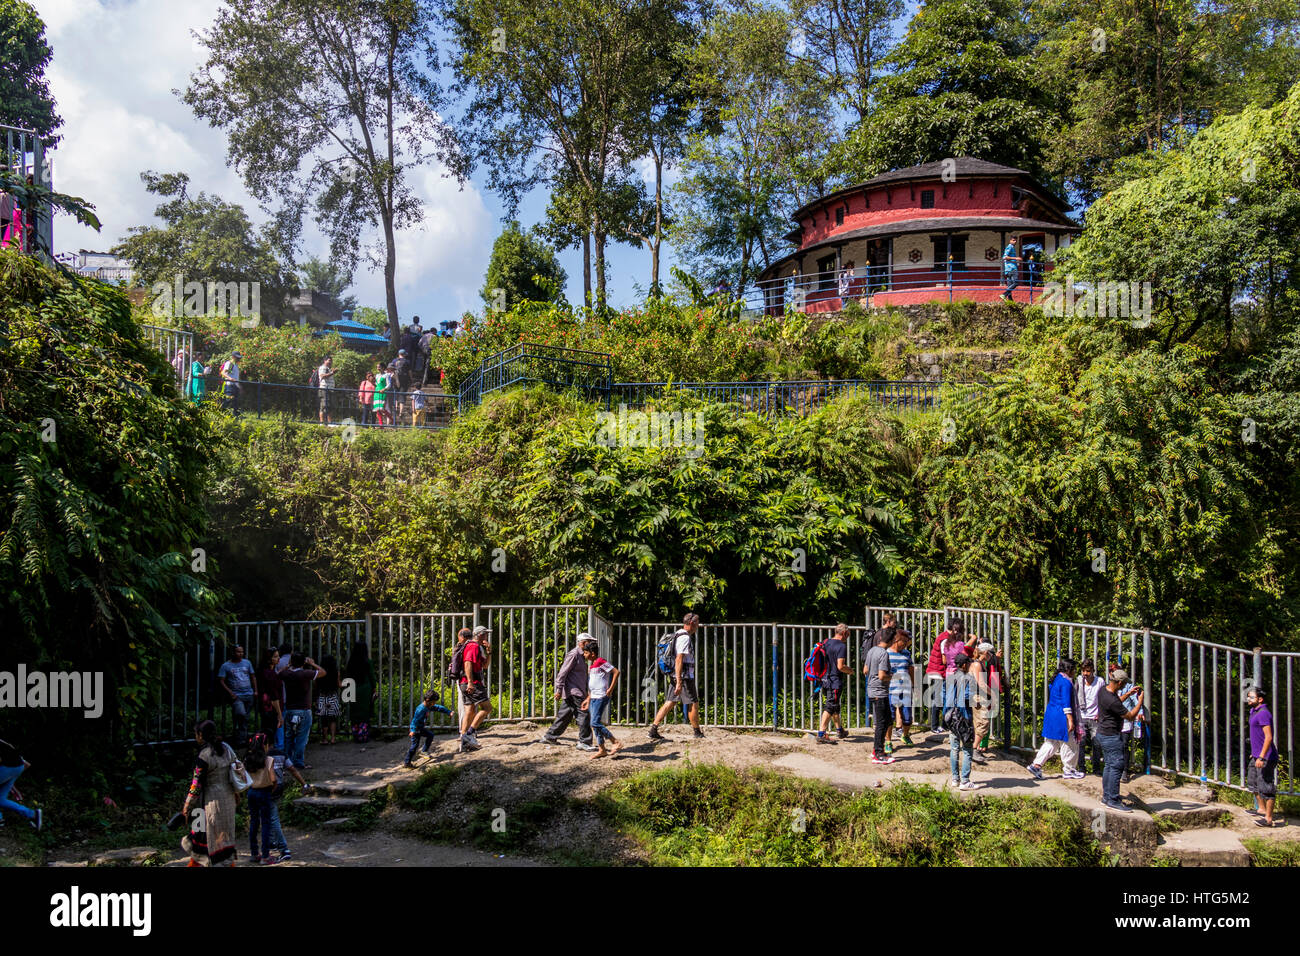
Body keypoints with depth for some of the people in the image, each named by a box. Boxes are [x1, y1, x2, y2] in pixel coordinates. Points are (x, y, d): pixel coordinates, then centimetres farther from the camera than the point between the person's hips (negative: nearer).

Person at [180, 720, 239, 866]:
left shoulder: (204, 756, -18)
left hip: (212, 798, -8)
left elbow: (197, 783, -15)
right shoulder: (226, 747, 3)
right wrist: (236, 792, 23)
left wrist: (187, 805, -5)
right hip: (228, 797, 8)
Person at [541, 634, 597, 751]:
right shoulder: (573, 655, -13)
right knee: (584, 715, -9)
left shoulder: (581, 656, 18)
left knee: (564, 715, 14)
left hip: (576, 692, 10)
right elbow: (563, 672, -17)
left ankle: (549, 736, 21)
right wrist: (559, 689, -20)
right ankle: (584, 742, -6)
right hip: (573, 692, -10)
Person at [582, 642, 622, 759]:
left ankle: (616, 743, -6)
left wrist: (611, 689, -18)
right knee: (595, 724, 8)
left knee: (595, 723, -13)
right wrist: (588, 700, 21)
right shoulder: (592, 665, 16)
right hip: (593, 698, 10)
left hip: (601, 697, -10)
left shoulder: (601, 662, -12)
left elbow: (616, 672, -17)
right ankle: (601, 749, 14)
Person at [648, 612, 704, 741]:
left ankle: (653, 730, 4)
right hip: (685, 676, -10)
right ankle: (698, 733, 14)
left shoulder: (679, 634, 16)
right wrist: (679, 682, -26)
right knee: (693, 704, 3)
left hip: (677, 676, 10)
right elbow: (679, 660, -23)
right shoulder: (685, 637, -16)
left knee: (670, 703, 7)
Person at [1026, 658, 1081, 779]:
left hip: (1051, 714, 9)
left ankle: (1036, 765, 5)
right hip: (1061, 717, -9)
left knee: (1050, 743, 12)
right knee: (1068, 744, 5)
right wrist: (1070, 720, -19)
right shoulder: (1066, 682, -15)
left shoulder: (1056, 679, 13)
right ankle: (1069, 771, 15)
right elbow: (1066, 703, -19)